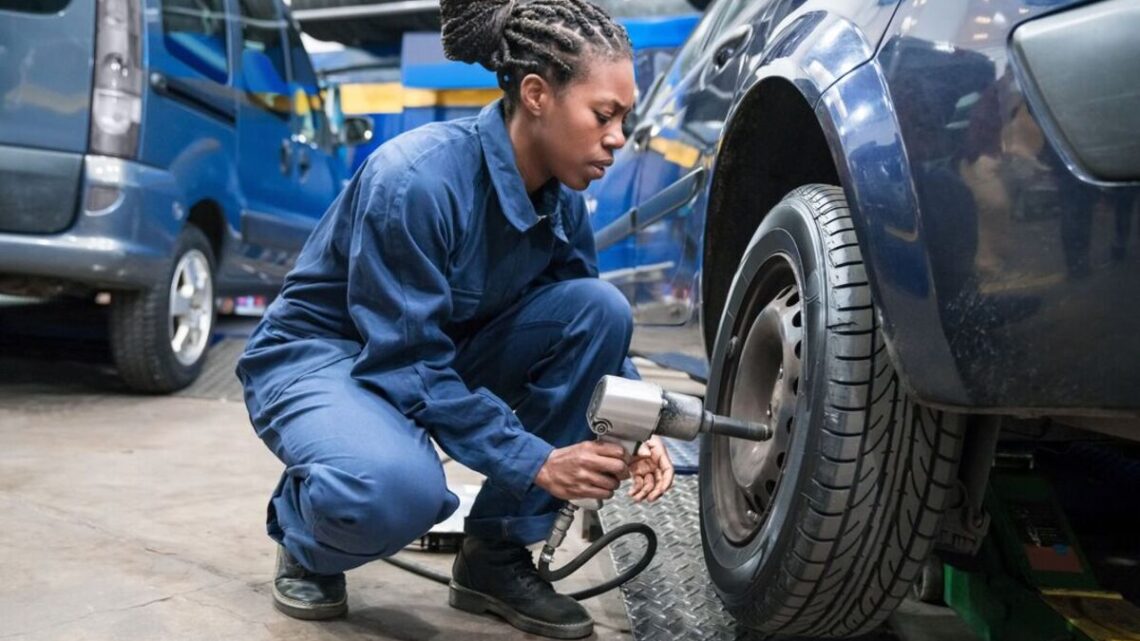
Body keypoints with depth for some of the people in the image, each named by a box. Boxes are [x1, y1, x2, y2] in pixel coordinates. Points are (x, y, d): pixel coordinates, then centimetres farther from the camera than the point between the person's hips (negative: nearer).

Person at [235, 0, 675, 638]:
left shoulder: (561, 199, -8)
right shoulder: (415, 180, -29)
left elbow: (593, 332, 3)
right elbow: (407, 365, -28)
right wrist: (534, 462, -29)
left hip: (440, 353, 7)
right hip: (319, 356, -7)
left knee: (600, 307, -16)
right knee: (398, 488, -40)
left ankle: (498, 557, -5)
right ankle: (307, 539, 1)